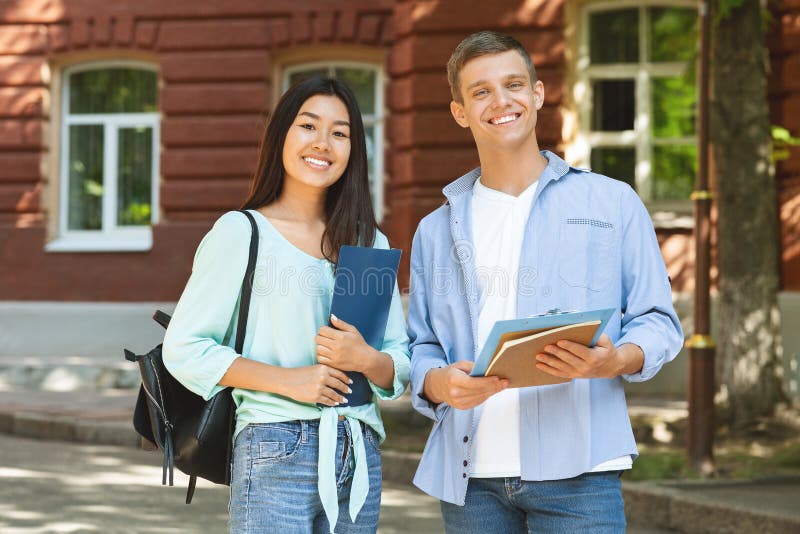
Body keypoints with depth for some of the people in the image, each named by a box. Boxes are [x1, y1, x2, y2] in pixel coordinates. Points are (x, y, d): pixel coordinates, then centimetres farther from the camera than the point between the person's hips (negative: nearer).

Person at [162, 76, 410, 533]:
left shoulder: (370, 243, 14)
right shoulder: (241, 233, 0)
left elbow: (401, 365, 13)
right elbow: (184, 348, -5)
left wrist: (364, 358, -10)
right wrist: (286, 379, -14)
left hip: (360, 456, 5)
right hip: (277, 453, -5)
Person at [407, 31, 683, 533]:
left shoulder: (613, 203, 8)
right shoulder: (436, 231, 16)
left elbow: (657, 322, 6)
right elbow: (420, 349, 14)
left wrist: (614, 361, -16)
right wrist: (442, 383, -9)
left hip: (575, 471, -2)